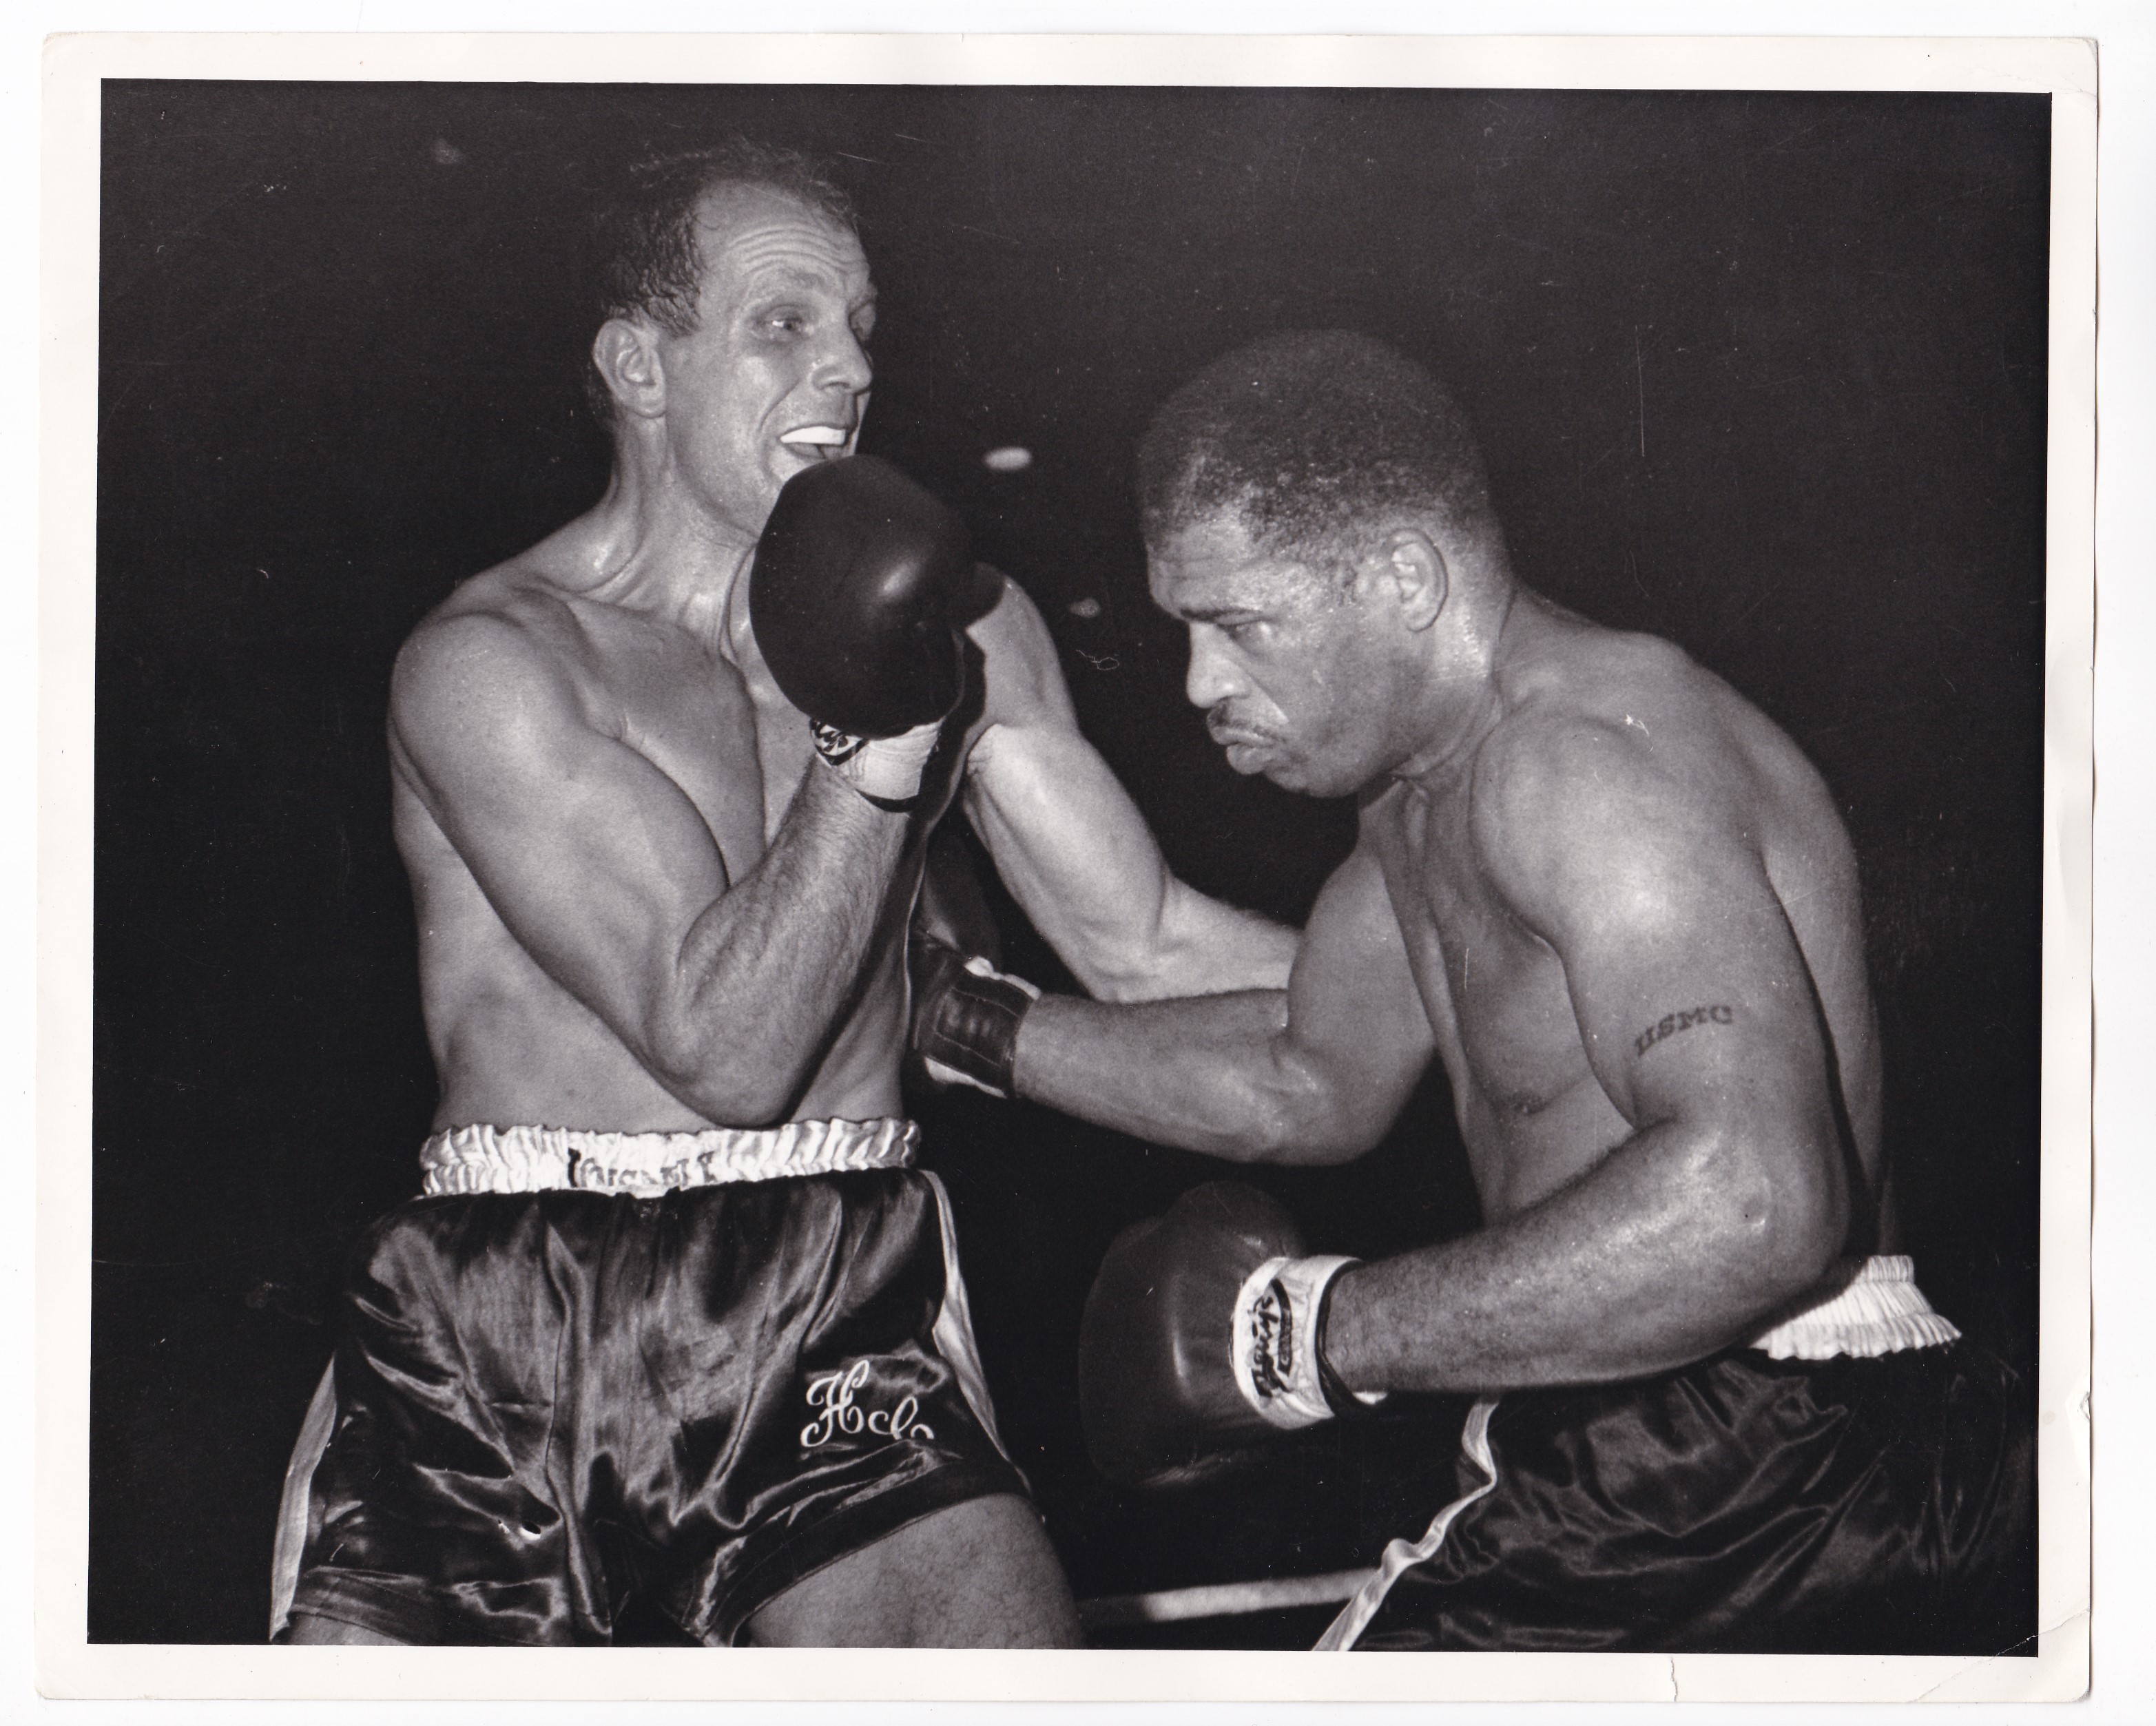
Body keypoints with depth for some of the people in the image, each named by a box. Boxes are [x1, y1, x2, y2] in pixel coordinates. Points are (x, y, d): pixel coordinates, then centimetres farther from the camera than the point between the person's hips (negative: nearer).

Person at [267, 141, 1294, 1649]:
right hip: (502, 1317, -2)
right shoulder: (493, 660, -4)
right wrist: (875, 742, -19)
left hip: (834, 1312, 2)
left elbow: (1143, 945, 14)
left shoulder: (952, 617, 12)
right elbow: (725, 1049, -12)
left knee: (1016, 1664, -19)